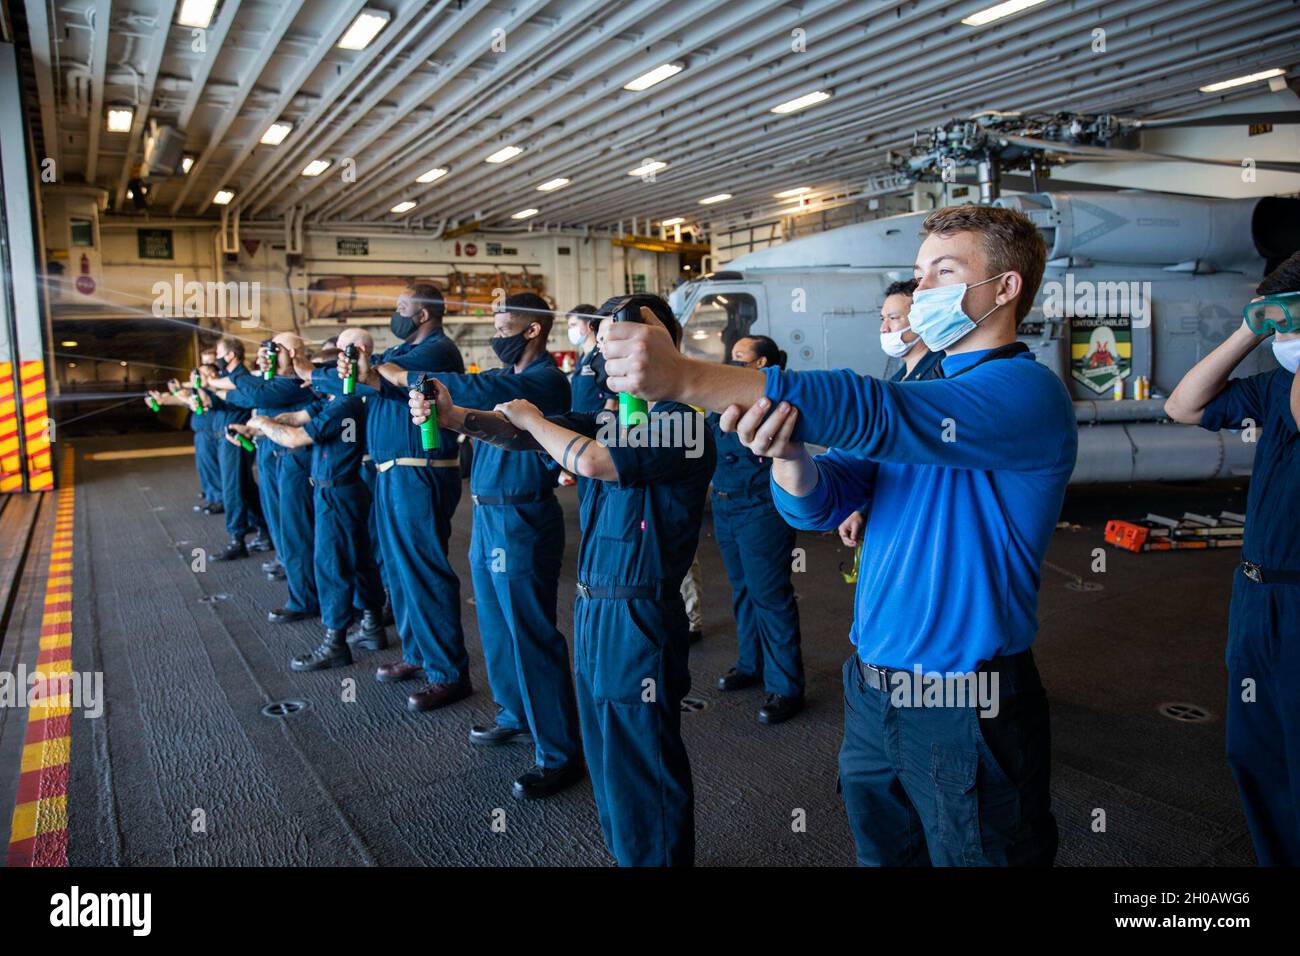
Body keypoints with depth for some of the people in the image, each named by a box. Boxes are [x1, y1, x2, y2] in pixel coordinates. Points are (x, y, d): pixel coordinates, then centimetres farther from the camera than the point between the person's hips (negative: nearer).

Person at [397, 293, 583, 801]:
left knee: (531, 634, -5)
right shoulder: (506, 377, 15)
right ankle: (516, 716, 36)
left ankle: (559, 754, 4)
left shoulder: (546, 380, -14)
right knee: (497, 624, 18)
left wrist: (395, 375, -26)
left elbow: (479, 392, -29)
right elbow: (467, 410, 7)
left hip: (522, 520, -9)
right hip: (488, 514, 9)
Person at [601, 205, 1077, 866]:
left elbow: (873, 414, -30)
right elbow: (818, 502, -3)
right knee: (881, 851, 21)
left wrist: (687, 376, -37)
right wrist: (786, 456, -29)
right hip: (870, 690, 6)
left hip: (967, 713, -6)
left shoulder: (1028, 391, -14)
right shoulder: (918, 389, 9)